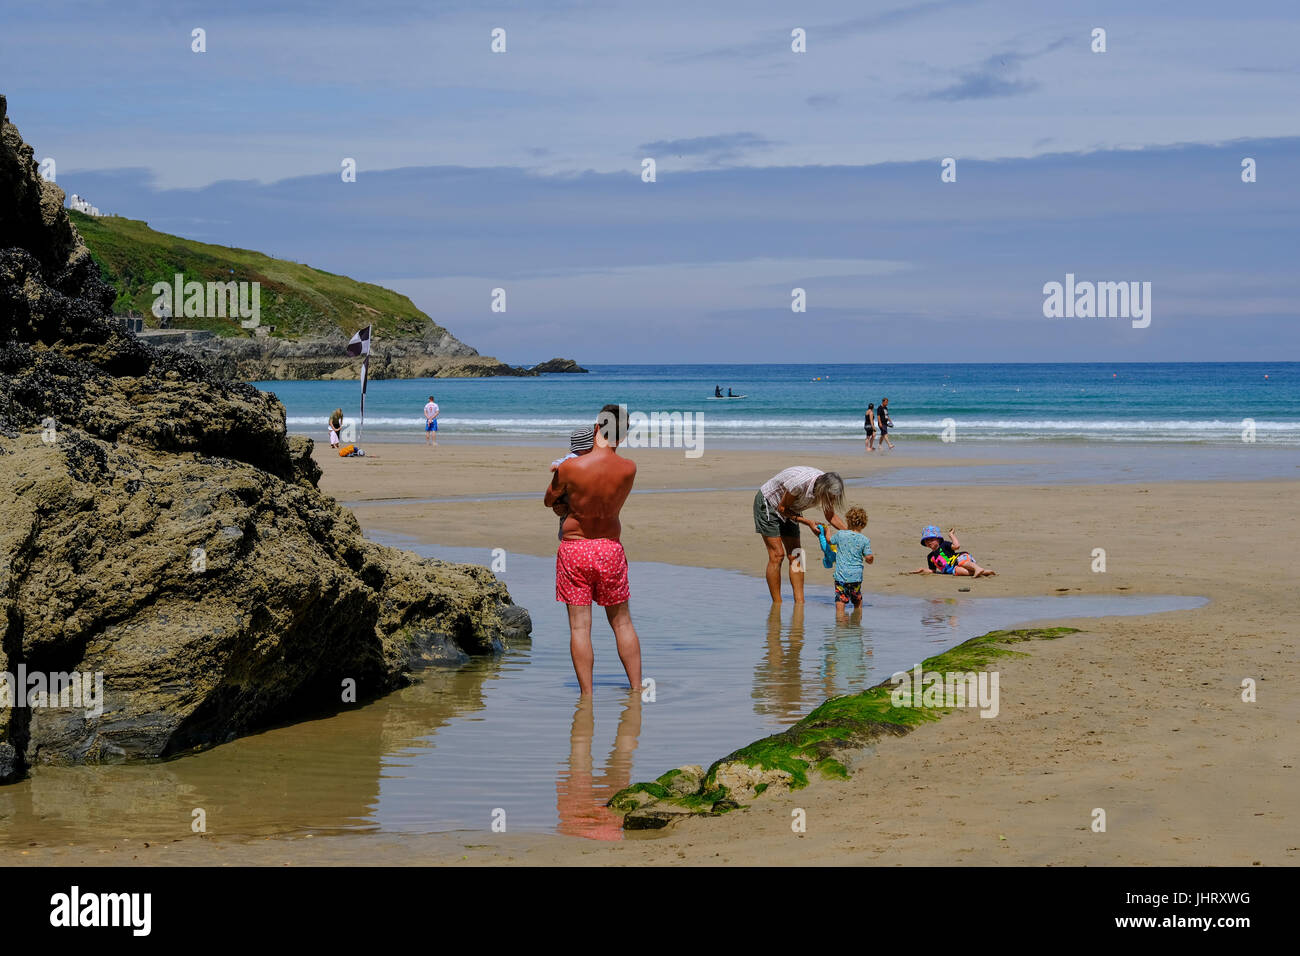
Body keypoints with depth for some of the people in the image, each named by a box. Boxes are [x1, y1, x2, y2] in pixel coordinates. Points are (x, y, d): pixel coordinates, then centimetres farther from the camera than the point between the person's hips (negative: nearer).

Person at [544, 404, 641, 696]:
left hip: (574, 549, -2)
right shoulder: (629, 469, -12)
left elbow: (549, 501, 1)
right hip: (610, 549, 2)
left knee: (580, 626, 3)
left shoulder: (569, 468, -17)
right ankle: (637, 689, 19)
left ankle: (587, 695, 3)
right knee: (622, 622, 15)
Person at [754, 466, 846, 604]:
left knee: (795, 556, -1)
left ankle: (799, 603, -1)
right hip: (767, 503, -7)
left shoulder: (825, 486, -16)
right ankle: (777, 604, -7)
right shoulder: (800, 483, -38)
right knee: (777, 555, -12)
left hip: (788, 511, 7)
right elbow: (782, 508, -23)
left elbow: (831, 516, -1)